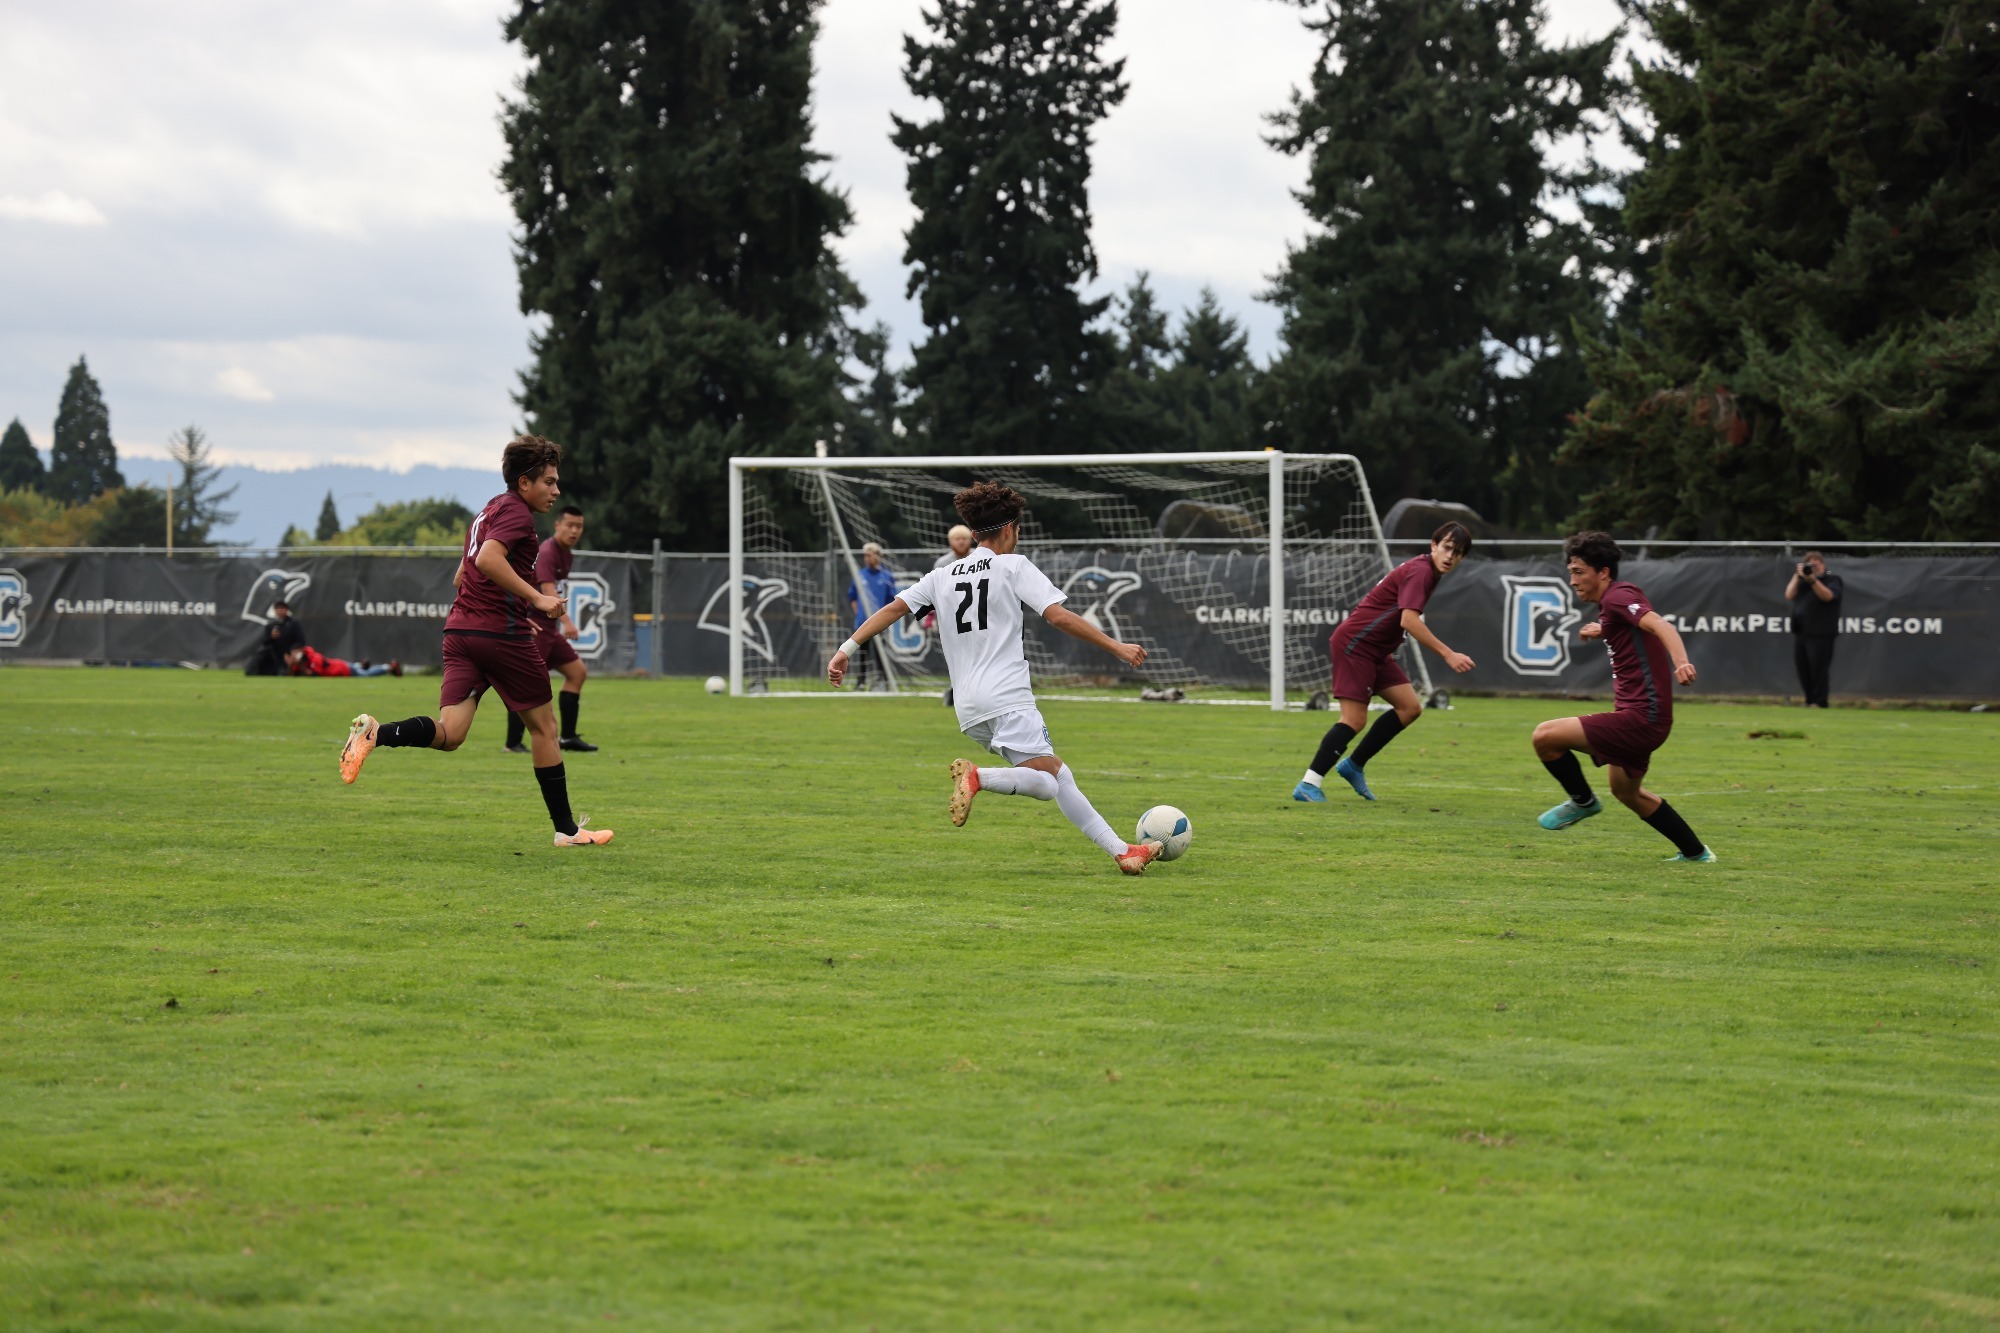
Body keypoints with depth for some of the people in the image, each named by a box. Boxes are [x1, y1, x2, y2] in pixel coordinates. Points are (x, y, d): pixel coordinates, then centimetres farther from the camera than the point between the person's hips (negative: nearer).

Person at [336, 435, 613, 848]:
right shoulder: (517, 512, -7)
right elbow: (488, 559, -25)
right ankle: (566, 828, 14)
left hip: (460, 628, 8)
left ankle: (376, 733, -31)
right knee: (543, 726, 8)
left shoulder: (489, 511, 22)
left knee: (449, 733, -6)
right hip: (503, 633, -8)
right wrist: (536, 598, -24)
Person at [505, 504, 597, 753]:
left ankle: (568, 737, 10)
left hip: (549, 628, 10)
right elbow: (548, 592, -31)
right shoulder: (547, 553, -17)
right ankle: (514, 743, -7)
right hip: (532, 627, -10)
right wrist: (567, 621, -42)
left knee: (577, 672, 7)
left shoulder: (566, 554, 13)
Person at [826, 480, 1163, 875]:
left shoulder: (942, 576, 18)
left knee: (1058, 775, 13)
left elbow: (893, 608, 9)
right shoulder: (1013, 566, 2)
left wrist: (847, 649, 10)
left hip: (970, 710, 7)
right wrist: (1116, 647, -3)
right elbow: (1059, 616, -7)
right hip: (1007, 698, -7)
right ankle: (977, 777, -37)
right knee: (1045, 785, -14)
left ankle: (1121, 851, 9)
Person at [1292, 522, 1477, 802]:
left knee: (1410, 708, 4)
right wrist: (1448, 655, -33)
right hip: (1354, 644, -10)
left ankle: (1353, 766, 11)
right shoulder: (1420, 571, -19)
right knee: (1354, 719, -14)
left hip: (1376, 651, 10)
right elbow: (1409, 620, -31)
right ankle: (1308, 786, -13)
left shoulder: (1427, 572, 12)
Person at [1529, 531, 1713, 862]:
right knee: (1625, 789, 30)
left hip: (1639, 718, -11)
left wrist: (1681, 662, -50)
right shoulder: (1610, 602, 14)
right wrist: (1603, 630, 48)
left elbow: (1659, 624, -33)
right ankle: (1695, 852, 38)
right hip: (1641, 716, 11)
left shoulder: (1618, 596, -15)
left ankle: (1582, 801, 8)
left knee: (1545, 736, -17)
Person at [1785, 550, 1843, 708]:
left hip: (1821, 634, -6)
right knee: (1803, 669, 5)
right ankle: (1810, 700, 13)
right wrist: (1797, 576, -2)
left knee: (1818, 669, -10)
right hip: (1800, 632, 6)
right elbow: (1789, 596, 6)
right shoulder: (1801, 580, 20)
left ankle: (1819, 702, -6)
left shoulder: (1832, 580, 4)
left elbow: (1827, 596, -15)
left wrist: (1812, 580, -23)